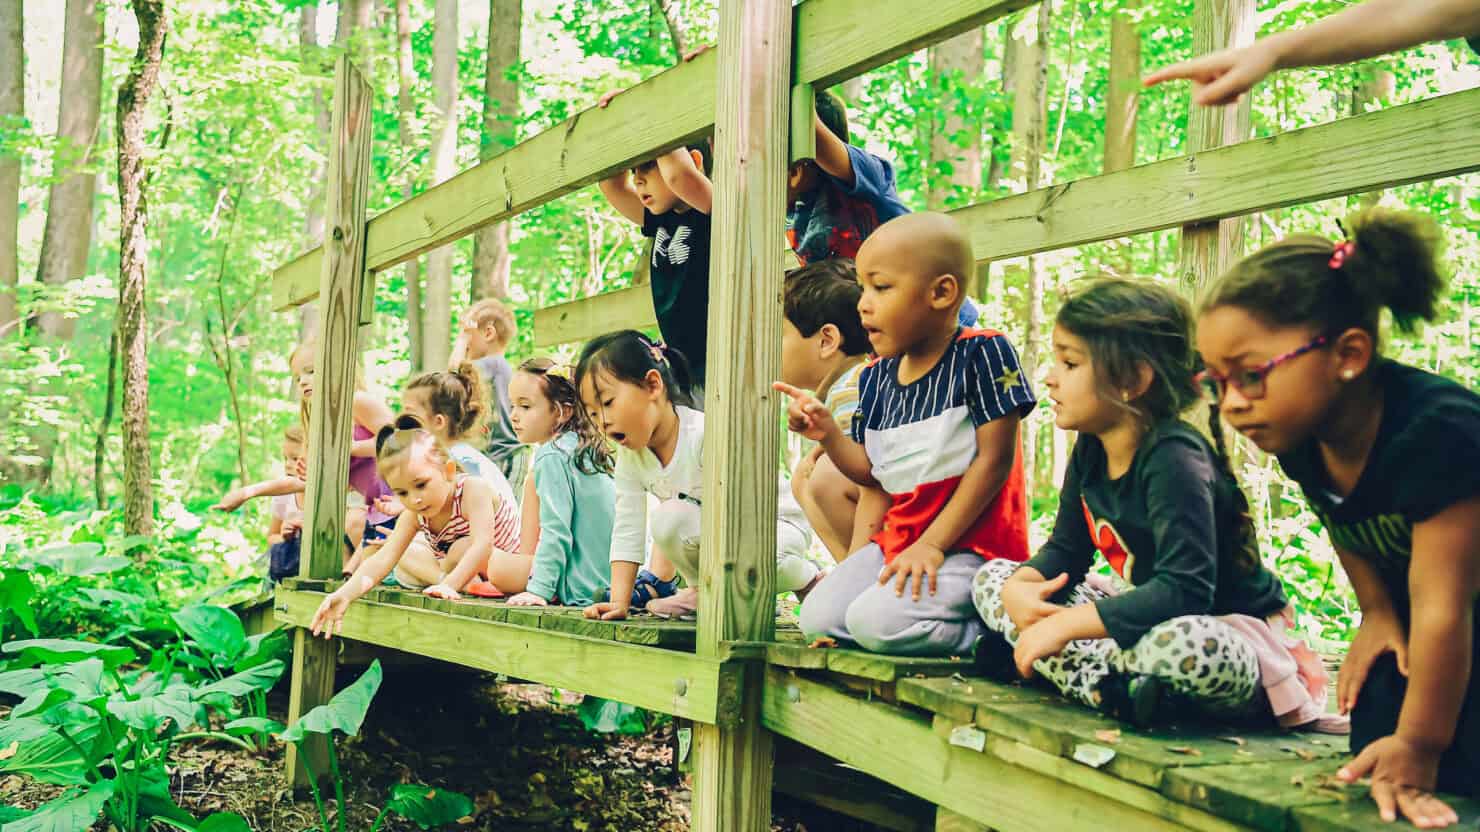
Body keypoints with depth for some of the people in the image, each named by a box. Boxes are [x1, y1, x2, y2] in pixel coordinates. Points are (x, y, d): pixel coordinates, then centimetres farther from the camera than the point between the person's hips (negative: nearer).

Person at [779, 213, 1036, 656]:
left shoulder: (983, 353, -13)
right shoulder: (875, 377, 7)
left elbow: (993, 460, -15)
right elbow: (873, 471, 13)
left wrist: (932, 544, -18)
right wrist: (827, 433, -6)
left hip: (971, 542, -8)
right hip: (899, 536, 8)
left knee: (877, 621, -26)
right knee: (817, 617, -4)